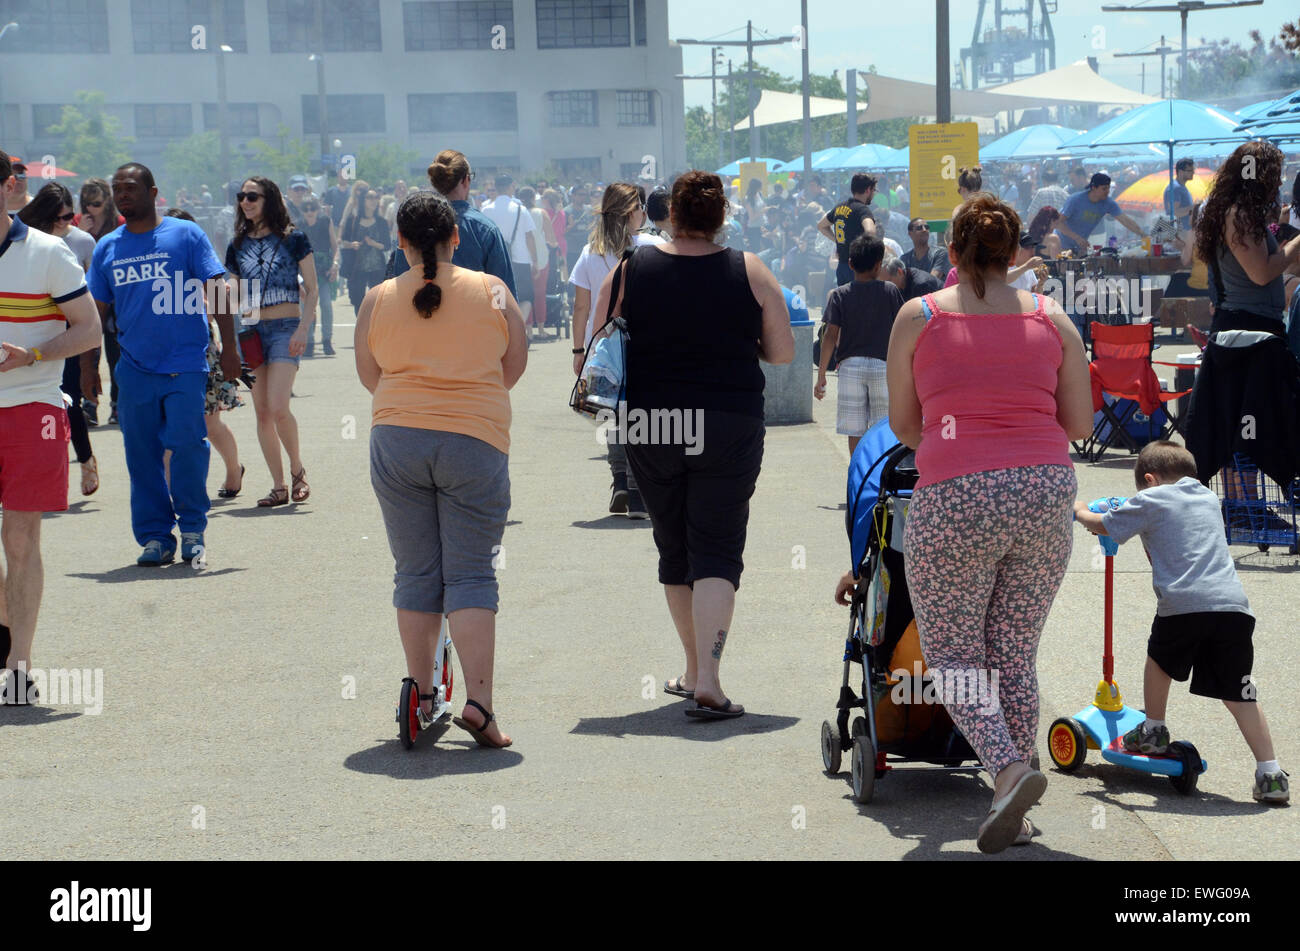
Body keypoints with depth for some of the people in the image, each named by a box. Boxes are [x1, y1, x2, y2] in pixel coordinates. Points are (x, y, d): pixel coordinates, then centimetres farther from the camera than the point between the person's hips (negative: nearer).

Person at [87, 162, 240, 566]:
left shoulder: (185, 234, 2)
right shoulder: (106, 248, 11)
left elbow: (216, 291, 0)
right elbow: (97, 312, 17)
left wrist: (228, 346, -7)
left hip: (185, 363, -3)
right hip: (134, 367, 4)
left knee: (187, 443, -11)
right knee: (141, 453, 4)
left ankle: (192, 528, 6)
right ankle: (154, 536, 14)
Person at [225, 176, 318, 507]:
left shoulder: (293, 239, 0)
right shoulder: (237, 246, 13)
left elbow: (311, 288, 0)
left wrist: (303, 328, -12)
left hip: (286, 328, -5)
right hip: (252, 331, 5)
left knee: (278, 407, -18)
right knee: (262, 412, 2)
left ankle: (297, 469, 5)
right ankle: (279, 487, 8)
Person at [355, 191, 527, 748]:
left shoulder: (377, 300, 2)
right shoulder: (493, 293, 1)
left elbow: (370, 377, 13)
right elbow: (514, 369, 10)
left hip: (396, 440, 1)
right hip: (475, 442, -1)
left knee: (415, 574, 12)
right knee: (471, 577, 1)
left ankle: (420, 695, 17)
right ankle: (478, 702, -8)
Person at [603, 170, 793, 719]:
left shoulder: (630, 271, -2)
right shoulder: (749, 272, -4)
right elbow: (782, 352, 0)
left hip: (650, 426, 2)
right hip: (728, 427, -2)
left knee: (674, 550, 17)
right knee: (717, 550, 0)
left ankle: (696, 670, 28)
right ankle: (707, 682, -13)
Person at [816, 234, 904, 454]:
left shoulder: (839, 295, -1)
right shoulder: (891, 291, 0)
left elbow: (831, 336, -5)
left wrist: (821, 374, -3)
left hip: (850, 366, 0)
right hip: (883, 365, 0)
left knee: (855, 432, 5)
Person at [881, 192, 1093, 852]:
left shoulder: (918, 316, 2)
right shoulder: (1052, 320, 8)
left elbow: (902, 424, 10)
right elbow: (1081, 424, 11)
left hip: (955, 499, -3)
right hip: (1046, 493, 3)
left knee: (953, 655, 8)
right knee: (1015, 657, 12)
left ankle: (1009, 770, -17)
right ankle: (1015, 817, 12)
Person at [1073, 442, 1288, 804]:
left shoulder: (1150, 501, 11)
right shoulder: (1210, 499, 28)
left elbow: (1099, 525, 17)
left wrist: (1080, 509, 38)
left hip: (1183, 603, -4)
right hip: (1233, 604, 4)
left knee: (1160, 659, 27)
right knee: (1239, 694, 6)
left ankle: (1153, 730, 40)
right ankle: (1270, 774, -1)